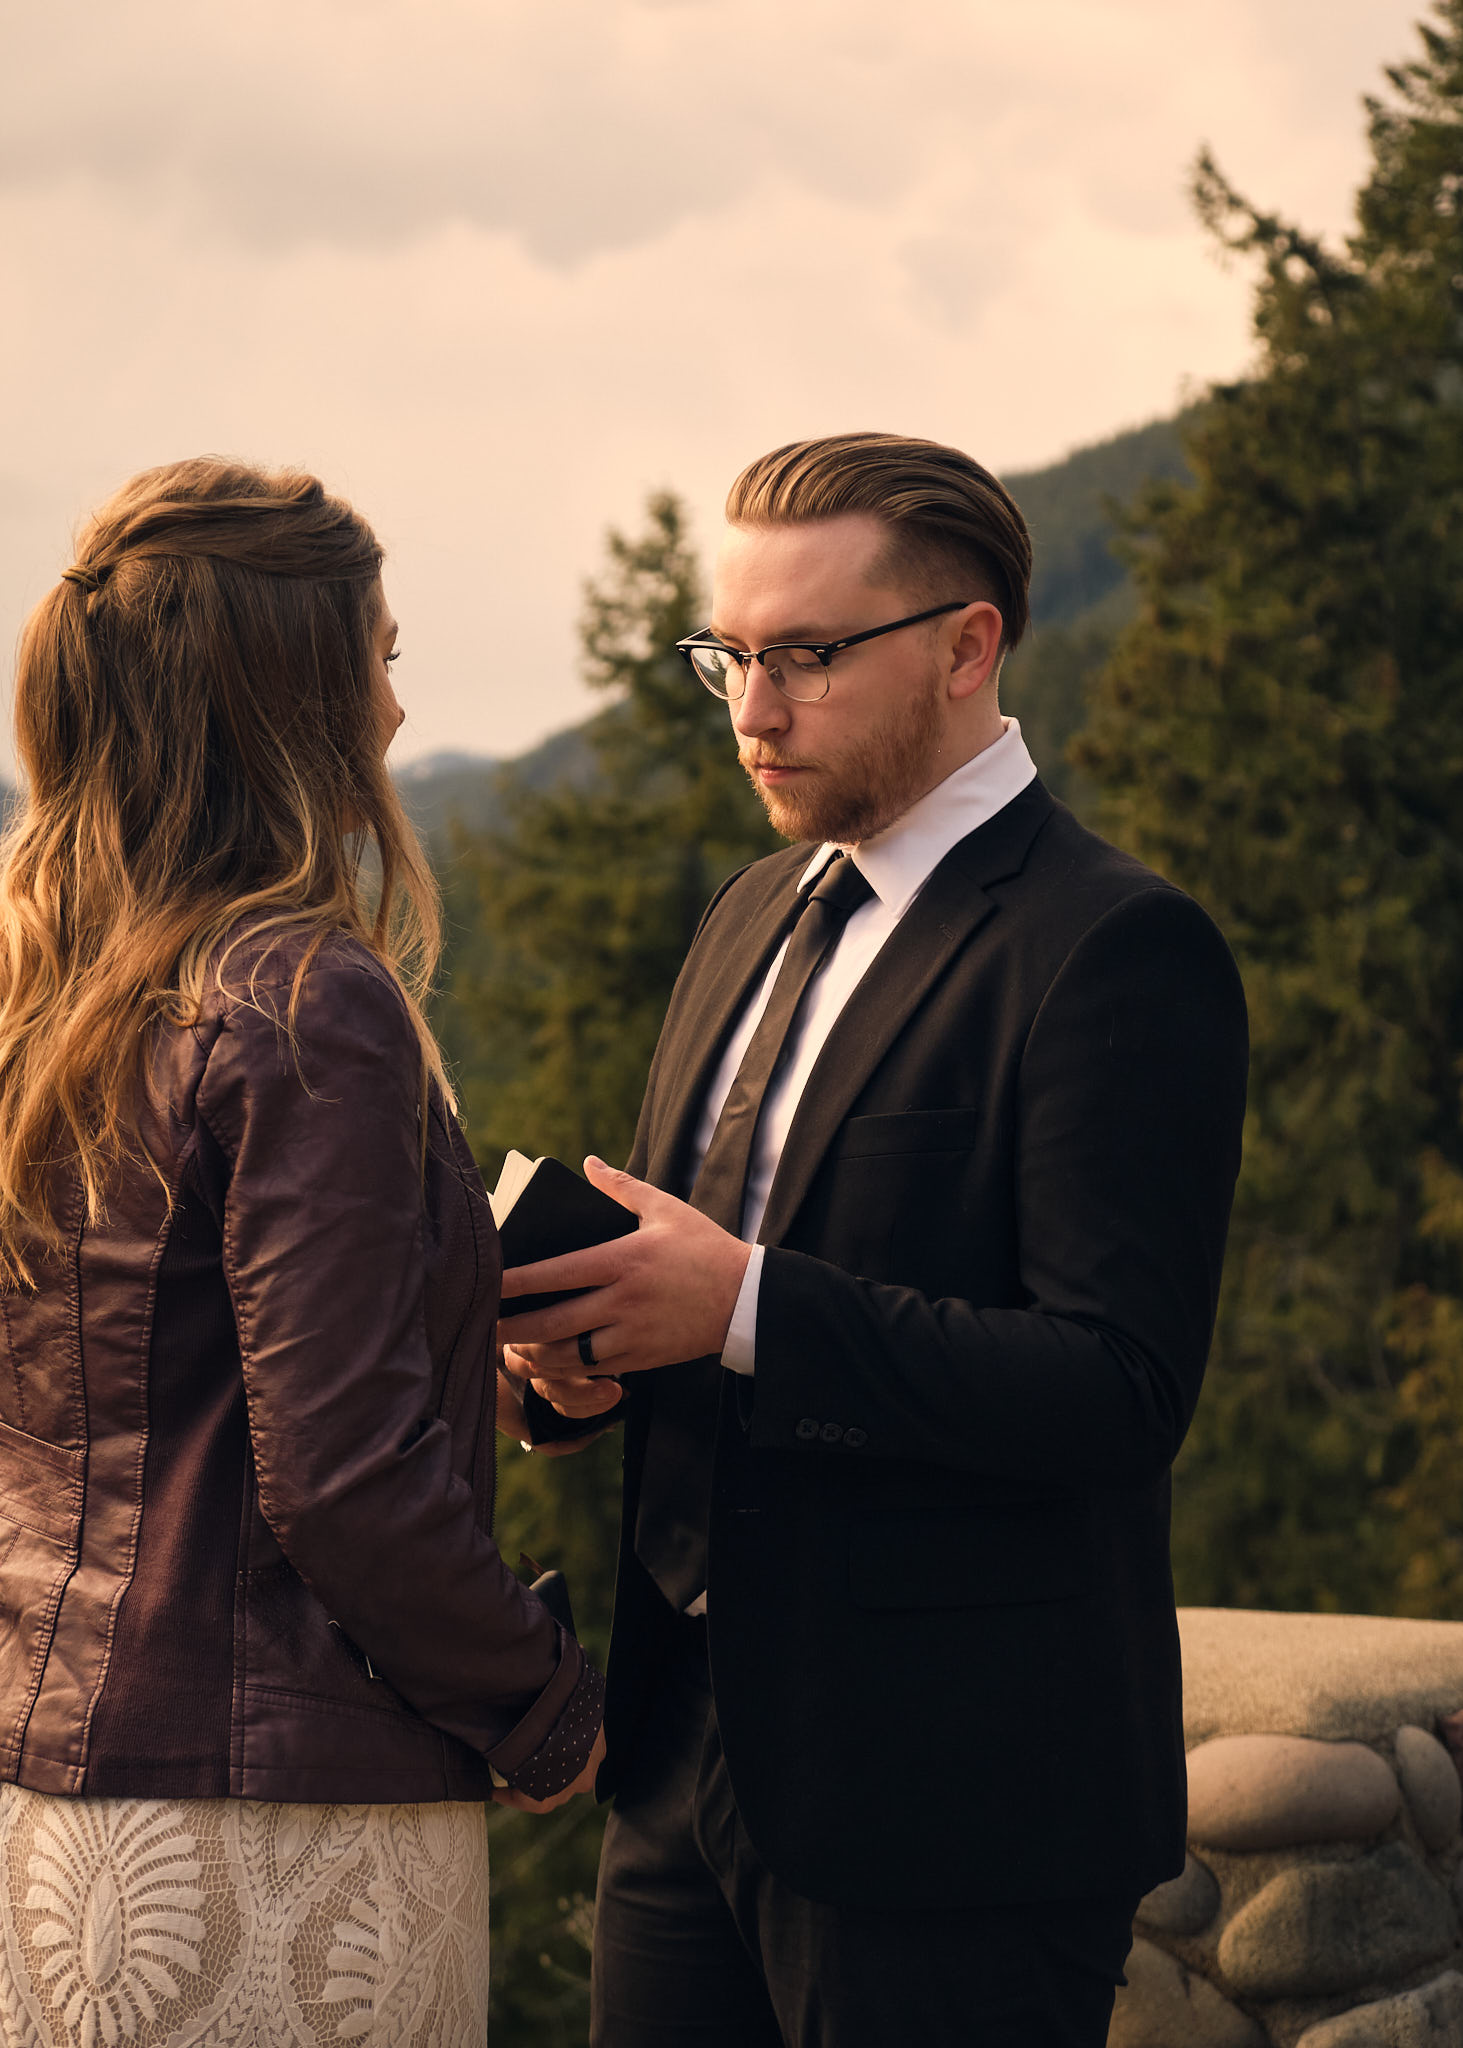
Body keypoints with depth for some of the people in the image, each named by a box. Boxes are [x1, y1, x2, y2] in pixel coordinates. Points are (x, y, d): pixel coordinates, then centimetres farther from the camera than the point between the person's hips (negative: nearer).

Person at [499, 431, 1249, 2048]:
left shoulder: (1118, 950, -14)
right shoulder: (759, 913, 14)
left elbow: (1120, 1391, -21)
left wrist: (741, 1306, -25)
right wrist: (588, 1345, -4)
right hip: (697, 1762, 8)